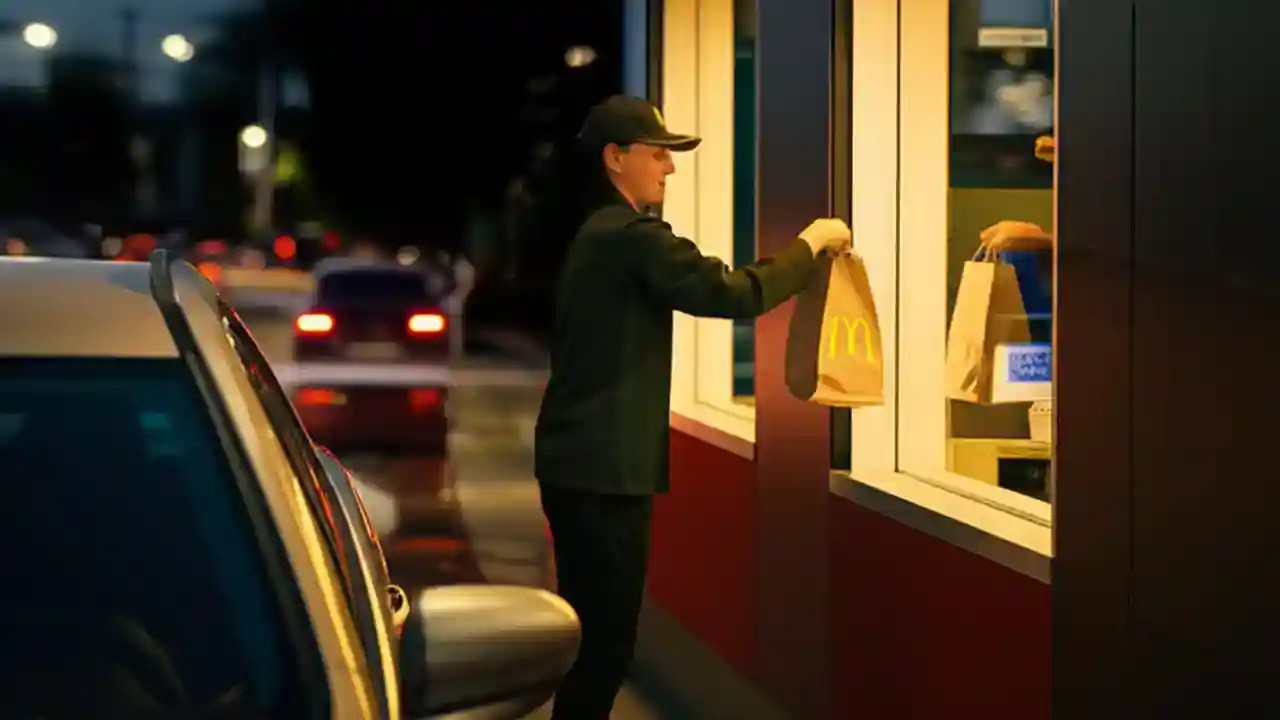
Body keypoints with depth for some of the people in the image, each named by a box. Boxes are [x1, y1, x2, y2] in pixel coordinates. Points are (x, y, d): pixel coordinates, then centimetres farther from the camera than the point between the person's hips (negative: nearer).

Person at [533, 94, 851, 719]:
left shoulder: (599, 234, 17)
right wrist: (809, 246, -4)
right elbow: (733, 294, -17)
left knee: (591, 634, 15)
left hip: (579, 461, 10)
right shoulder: (632, 236, -15)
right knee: (605, 640, -6)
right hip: (604, 467, -10)